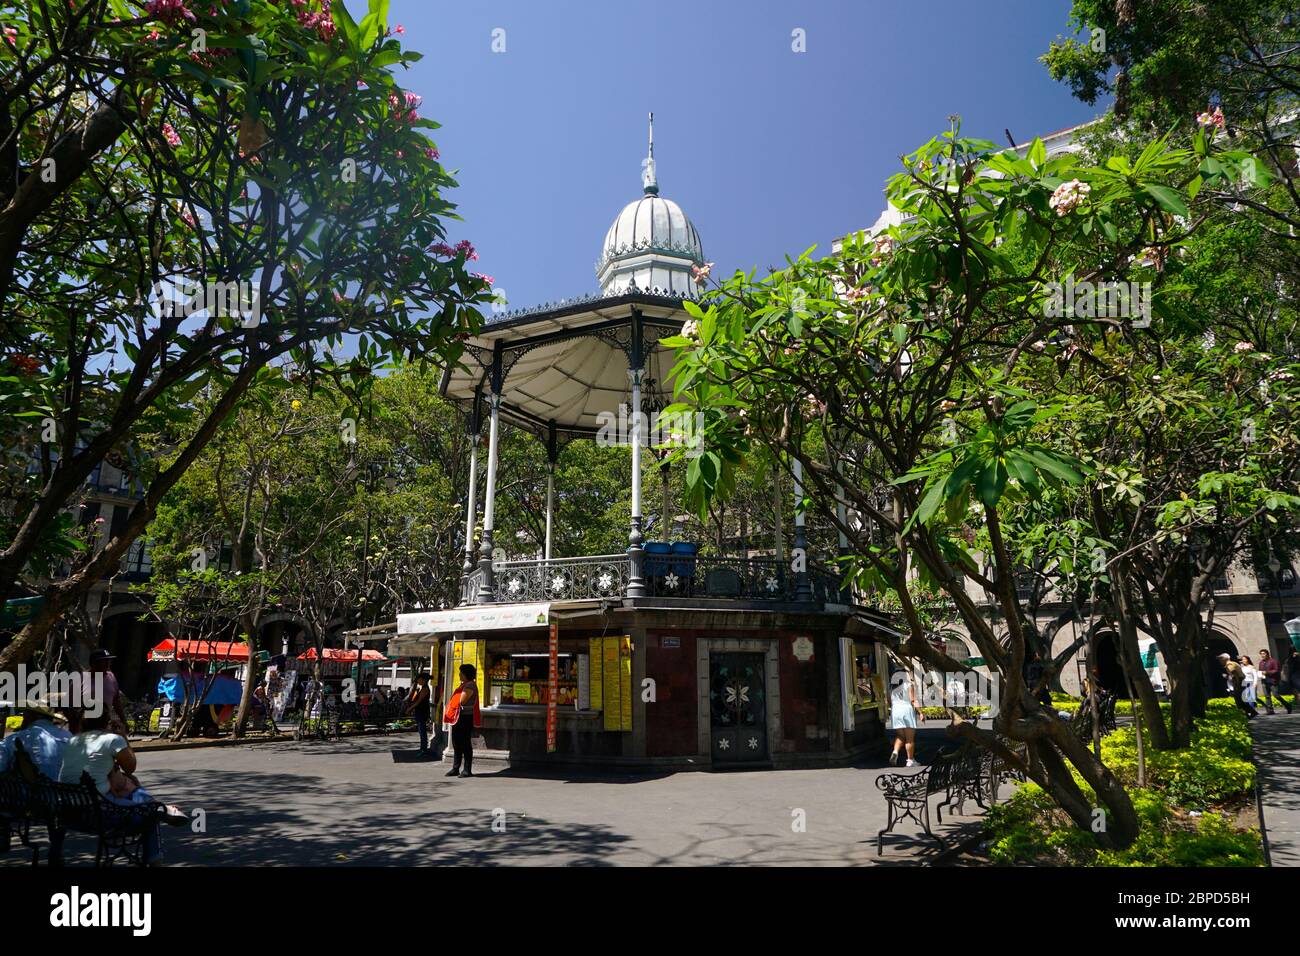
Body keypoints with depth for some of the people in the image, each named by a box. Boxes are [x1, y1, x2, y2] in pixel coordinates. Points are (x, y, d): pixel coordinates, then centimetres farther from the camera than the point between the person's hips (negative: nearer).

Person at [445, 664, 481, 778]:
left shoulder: (470, 685, -14)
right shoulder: (463, 685, 18)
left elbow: (462, 701, -21)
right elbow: (456, 700, 21)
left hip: (465, 717, -10)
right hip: (458, 717, 10)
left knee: (465, 744, -5)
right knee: (456, 743, 12)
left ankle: (467, 770, 0)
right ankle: (455, 769, 19)